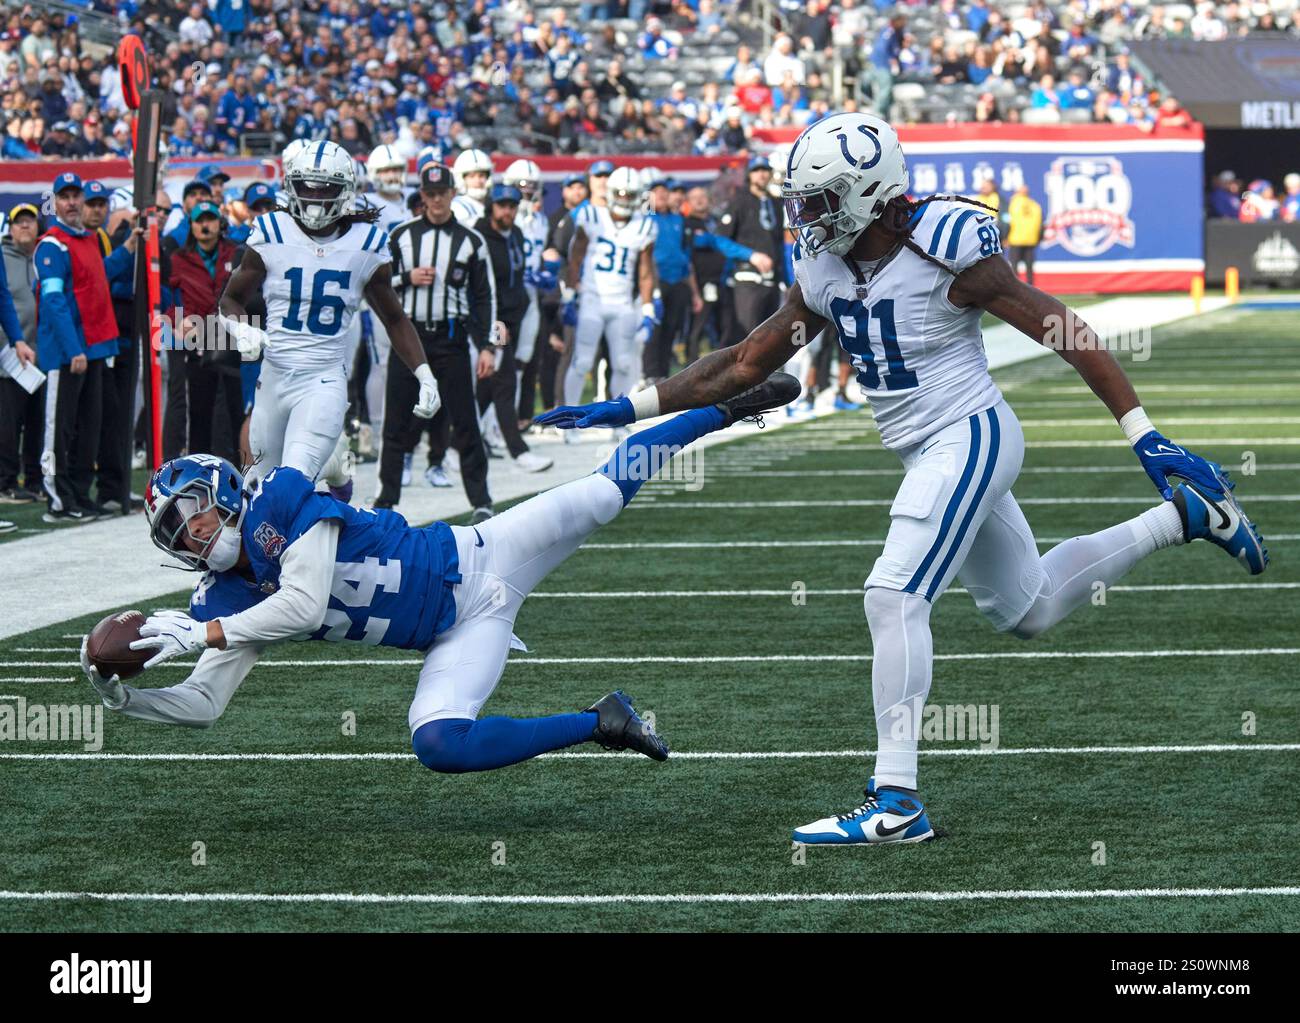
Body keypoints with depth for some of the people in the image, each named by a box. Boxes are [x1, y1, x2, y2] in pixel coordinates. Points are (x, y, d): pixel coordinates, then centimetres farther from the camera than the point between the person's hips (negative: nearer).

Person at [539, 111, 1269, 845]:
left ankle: (896, 802, -16)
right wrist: (629, 409, 6)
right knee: (1027, 608, 21)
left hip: (969, 437, -9)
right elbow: (748, 364, 11)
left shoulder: (947, 253, -19)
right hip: (929, 453, 9)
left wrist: (1147, 439, -18)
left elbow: (1068, 336, -16)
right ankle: (1185, 516, 37)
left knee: (893, 599, -18)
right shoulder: (825, 271, 2)